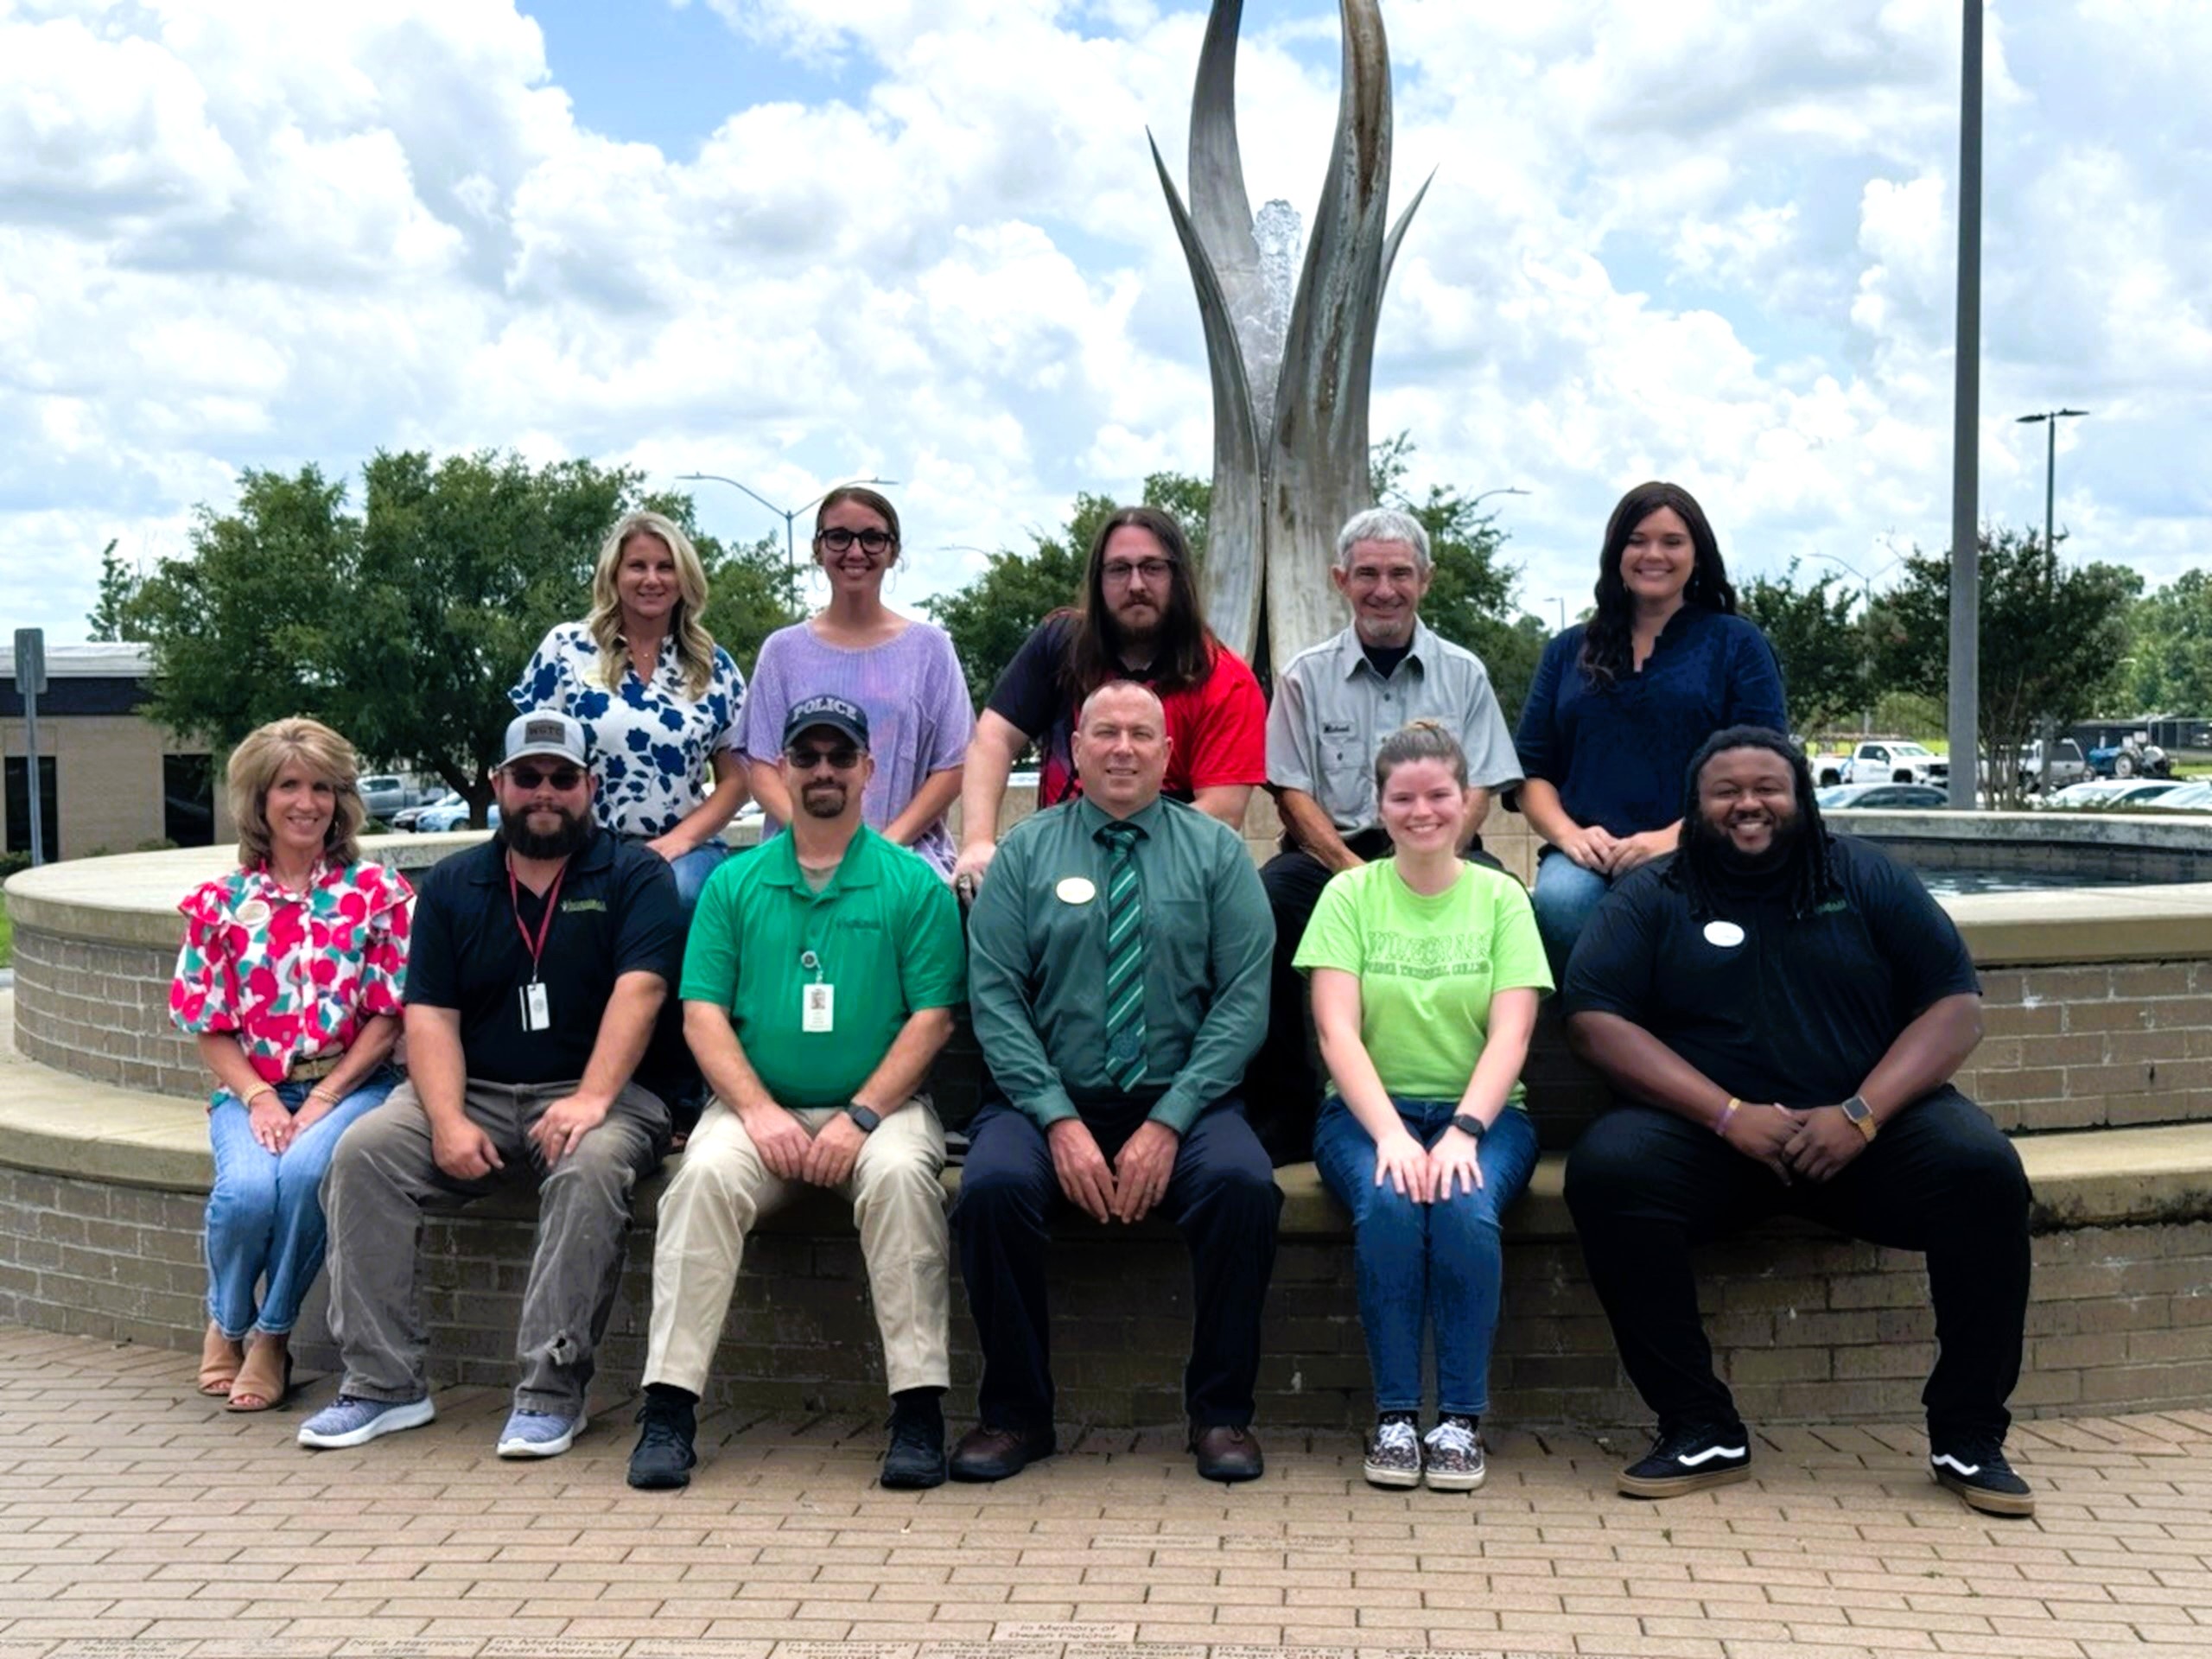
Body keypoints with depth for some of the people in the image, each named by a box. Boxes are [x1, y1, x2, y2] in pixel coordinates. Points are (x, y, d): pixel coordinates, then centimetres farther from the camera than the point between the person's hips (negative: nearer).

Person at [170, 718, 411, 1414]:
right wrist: (258, 1099, -10)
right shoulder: (220, 901, 7)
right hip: (252, 1090, 2)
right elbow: (210, 1026, 6)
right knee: (246, 1188, -29)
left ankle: (273, 1336, -8)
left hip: (348, 1085, -1)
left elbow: (388, 1017, -1)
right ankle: (226, 1325, 4)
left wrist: (323, 1099, -12)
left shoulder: (378, 891, 1)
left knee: (305, 1172, -33)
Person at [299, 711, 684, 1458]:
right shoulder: (453, 885, 13)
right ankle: (383, 1383, -16)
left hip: (598, 1093, -3)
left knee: (589, 1167, -35)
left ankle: (551, 1392, -27)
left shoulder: (635, 875, 3)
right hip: (475, 1093, 4)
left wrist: (592, 1099, -26)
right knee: (362, 1152, -20)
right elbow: (429, 1013, 4)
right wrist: (449, 1121, -12)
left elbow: (638, 990, -12)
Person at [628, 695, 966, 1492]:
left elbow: (932, 1016, -2)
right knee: (707, 1172, -29)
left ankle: (919, 1407, -26)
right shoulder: (734, 883, 11)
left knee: (899, 1173, -33)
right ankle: (667, 1406, -24)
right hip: (759, 1104, 2)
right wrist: (759, 1110, -11)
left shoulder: (914, 883, 5)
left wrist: (861, 1116, -14)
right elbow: (703, 1012, 4)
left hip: (880, 1106, -1)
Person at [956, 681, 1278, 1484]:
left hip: (1182, 1100, 0)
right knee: (993, 1186, -30)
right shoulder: (1026, 851, 8)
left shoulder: (1216, 851, 8)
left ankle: (1221, 1415, -11)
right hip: (1048, 1098, 0)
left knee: (1243, 1184, -30)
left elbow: (1244, 999, -1)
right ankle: (1015, 1414, -9)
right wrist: (1059, 1121, -13)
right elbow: (994, 996, 0)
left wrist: (1169, 1123, -13)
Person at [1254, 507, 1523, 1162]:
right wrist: (1358, 872, -14)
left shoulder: (1464, 675, 11)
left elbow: (1478, 793, 4)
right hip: (1331, 854, 0)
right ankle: (1287, 1111, -21)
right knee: (1266, 902, -31)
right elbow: (1294, 795, 3)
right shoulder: (1305, 677, 9)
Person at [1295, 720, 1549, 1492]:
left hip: (1482, 1111, 0)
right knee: (1388, 1203, -32)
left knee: (1465, 1205, -31)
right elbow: (1337, 1032, -6)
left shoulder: (1501, 898, 6)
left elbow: (1510, 1035, -5)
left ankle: (1461, 1419, -19)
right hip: (1369, 1109, 0)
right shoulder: (1350, 895, 4)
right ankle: (1395, 1415, -19)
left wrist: (1462, 1131, -21)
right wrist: (1391, 1134, -21)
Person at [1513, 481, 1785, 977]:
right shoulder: (1569, 652, 21)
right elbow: (1531, 770, 16)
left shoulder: (1736, 644, 13)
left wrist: (1676, 837, -12)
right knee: (1558, 900, -34)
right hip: (1588, 859, 2)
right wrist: (1568, 833, -5)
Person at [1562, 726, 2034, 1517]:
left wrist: (1860, 1115, -14)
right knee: (1606, 1171, -30)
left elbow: (1955, 1006, 4)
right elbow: (1594, 1019, -5)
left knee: (1984, 1170, -27)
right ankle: (1699, 1430, -19)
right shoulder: (1650, 899, 8)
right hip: (1706, 1126, -1)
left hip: (1869, 1124, 1)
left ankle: (1968, 1437, -12)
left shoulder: (1866, 879, 11)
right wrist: (1729, 1114, -17)